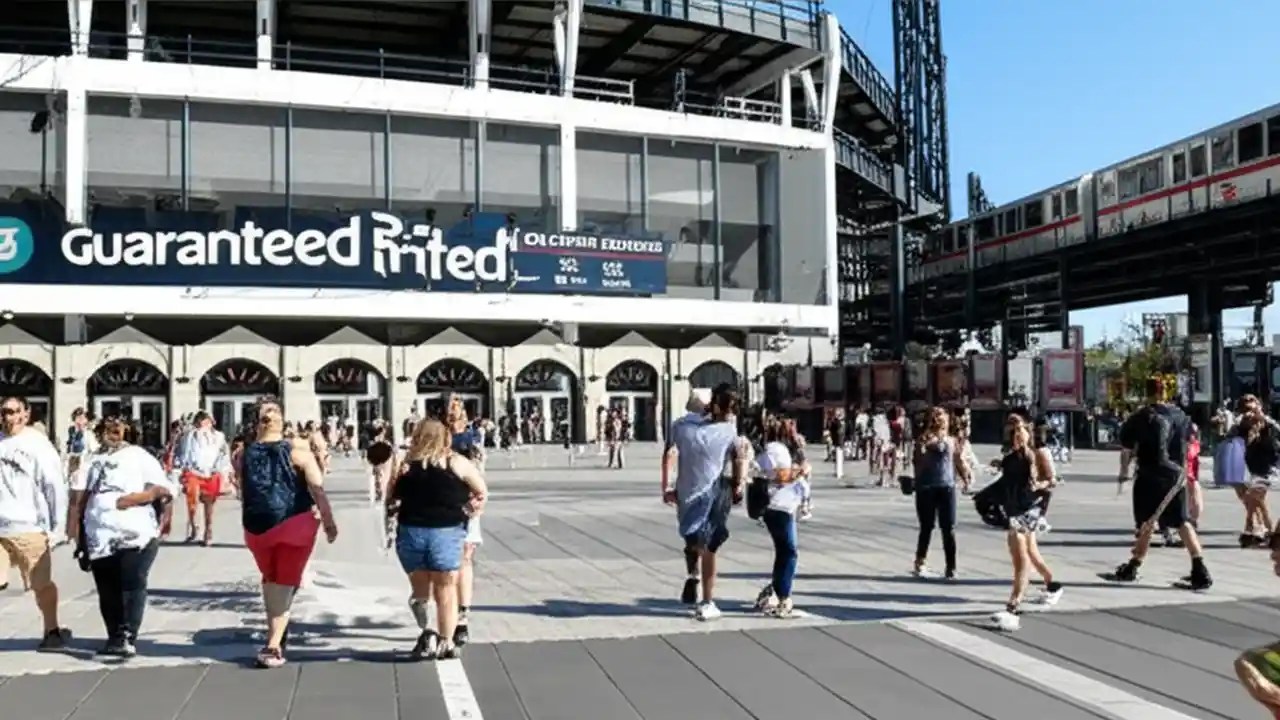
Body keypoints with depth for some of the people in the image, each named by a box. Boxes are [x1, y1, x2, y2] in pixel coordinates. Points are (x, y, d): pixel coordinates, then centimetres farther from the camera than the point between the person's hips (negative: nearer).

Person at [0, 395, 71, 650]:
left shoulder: (38, 444, -5)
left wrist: (58, 528, -8)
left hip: (29, 527, -3)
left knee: (41, 583, 9)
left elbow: (55, 488, -6)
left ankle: (52, 630, 25)